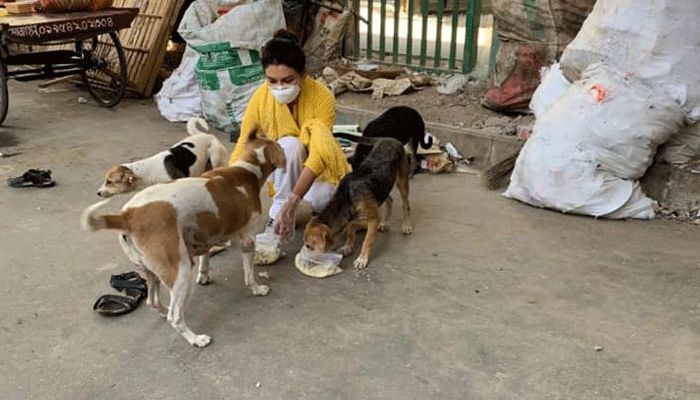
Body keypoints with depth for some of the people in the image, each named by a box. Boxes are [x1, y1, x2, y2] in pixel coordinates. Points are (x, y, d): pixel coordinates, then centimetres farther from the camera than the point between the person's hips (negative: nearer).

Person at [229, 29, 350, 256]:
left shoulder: (322, 97, -28)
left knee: (320, 200, -34)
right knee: (289, 144, -33)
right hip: (284, 170, 1)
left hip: (321, 169, -1)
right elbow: (242, 149, -19)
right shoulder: (260, 98, -21)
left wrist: (291, 203, -45)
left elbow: (318, 156, -34)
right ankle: (277, 216, -19)